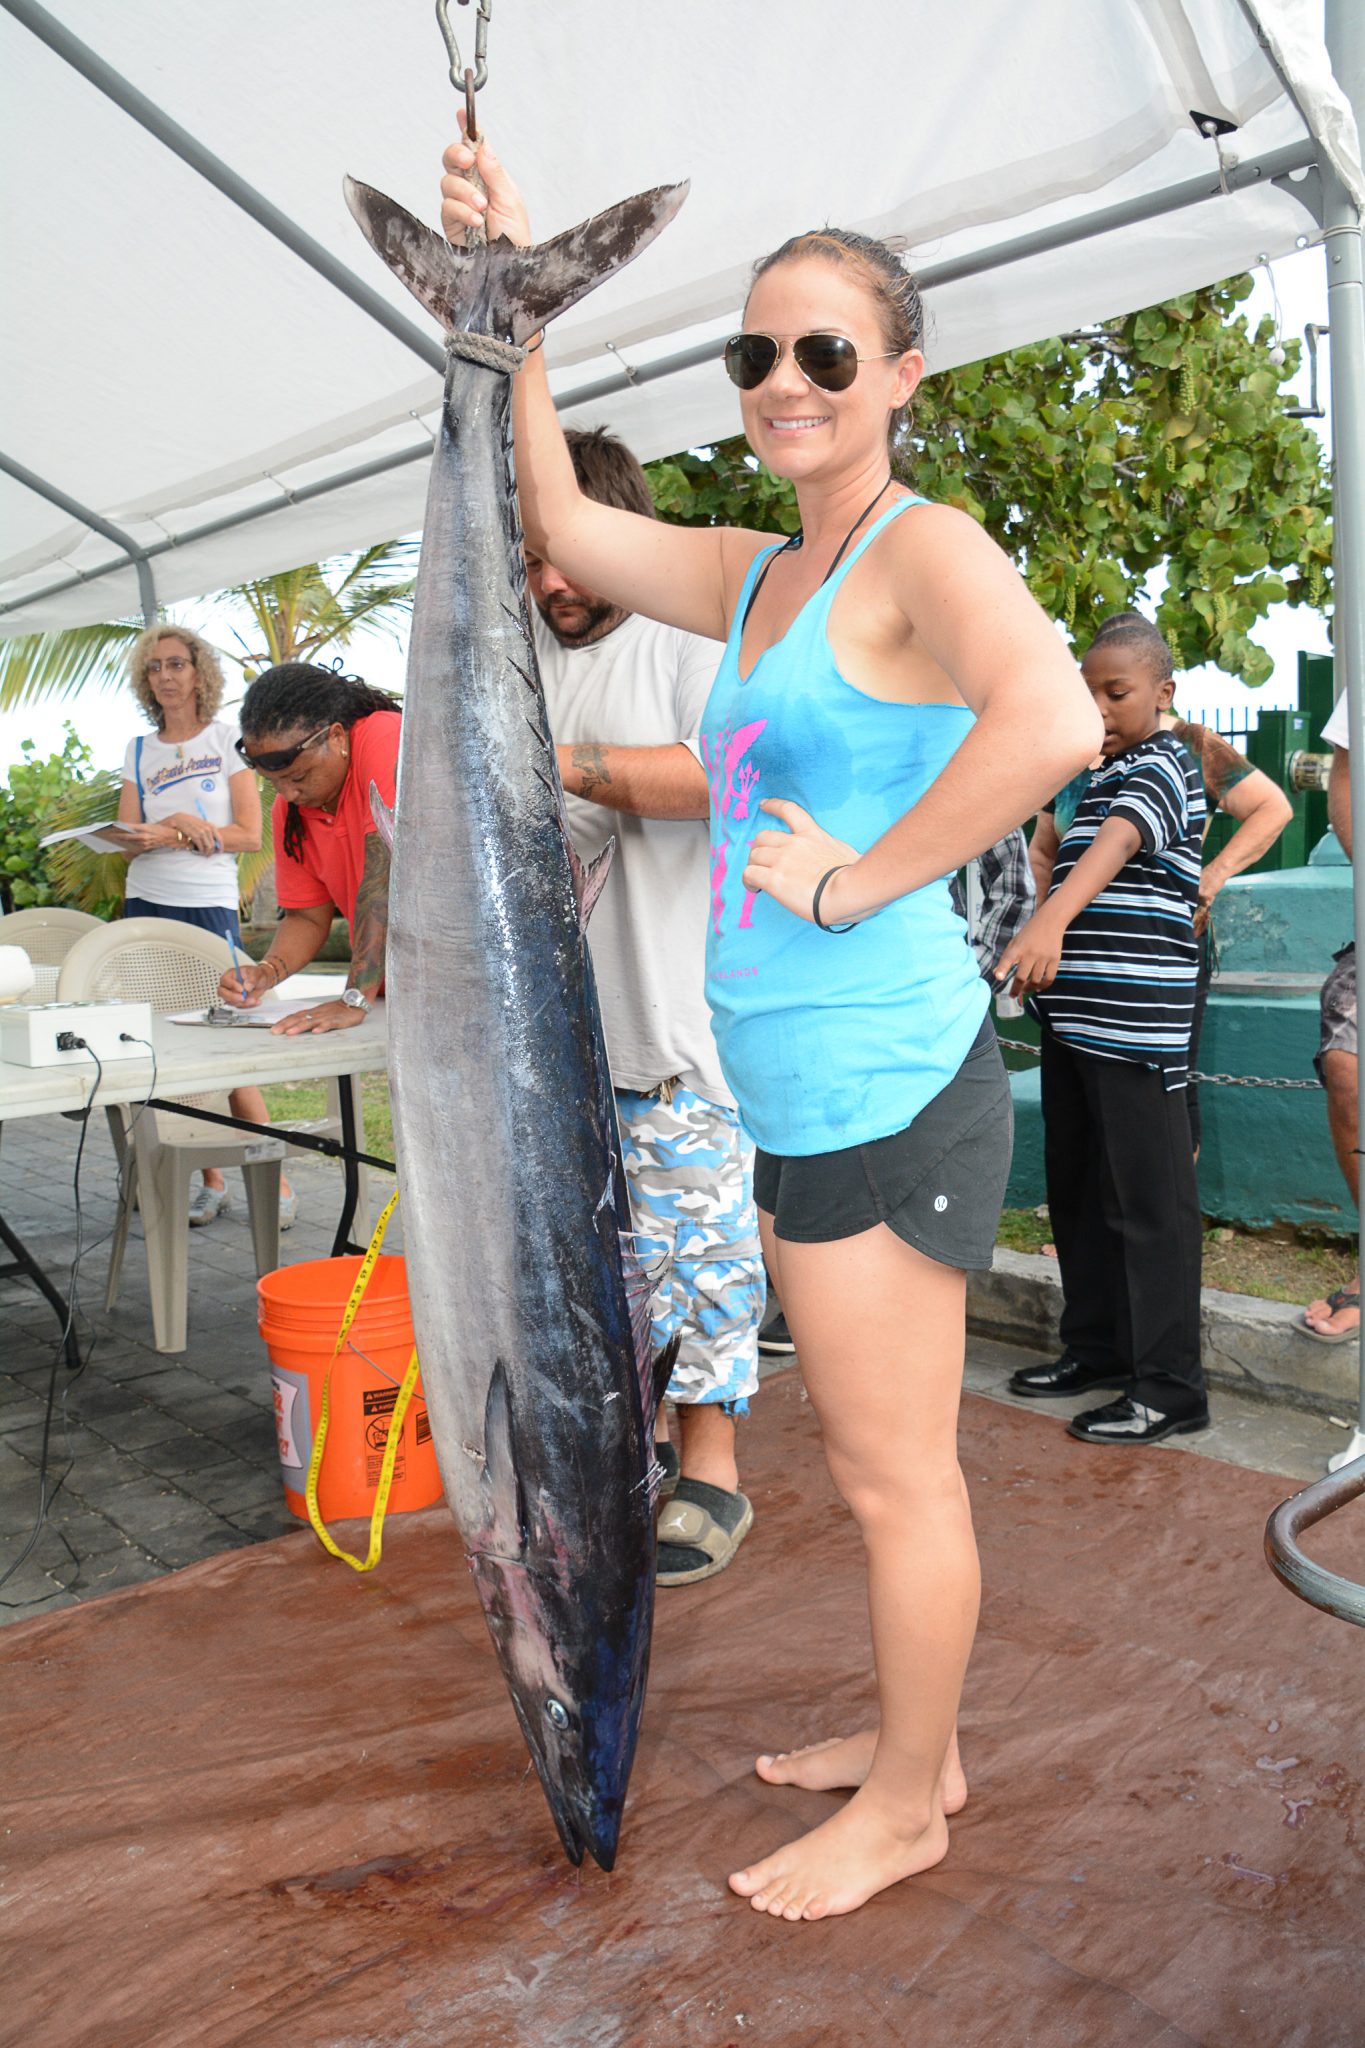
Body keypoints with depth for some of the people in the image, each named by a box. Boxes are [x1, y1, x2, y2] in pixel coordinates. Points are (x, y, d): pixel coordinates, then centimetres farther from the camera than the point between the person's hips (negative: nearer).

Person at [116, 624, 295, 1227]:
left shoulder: (226, 738, 4)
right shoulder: (139, 750, 13)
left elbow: (250, 835, -4)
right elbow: (127, 841, 6)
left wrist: (164, 833, -9)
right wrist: (182, 827, -13)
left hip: (210, 906, -4)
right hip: (146, 906, 4)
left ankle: (273, 1179, 1)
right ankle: (210, 1181, 10)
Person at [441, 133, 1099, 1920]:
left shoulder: (925, 548, -10)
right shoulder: (753, 577, 15)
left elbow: (1055, 718, -29)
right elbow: (562, 526, 19)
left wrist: (860, 879, -22)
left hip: (884, 1086, -9)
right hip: (809, 1090, 9)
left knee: (895, 1472, 6)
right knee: (878, 1458, 21)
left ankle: (906, 1809, 28)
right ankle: (913, 1742, 40)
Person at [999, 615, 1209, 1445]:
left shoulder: (1161, 764, -8)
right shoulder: (1105, 775, 21)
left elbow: (1115, 846, -28)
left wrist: (1050, 920, -45)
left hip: (1135, 1019, -9)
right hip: (1075, 1011, 9)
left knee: (1149, 1200, -5)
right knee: (1078, 1188, 14)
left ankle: (1170, 1384, 2)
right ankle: (1098, 1346, 27)